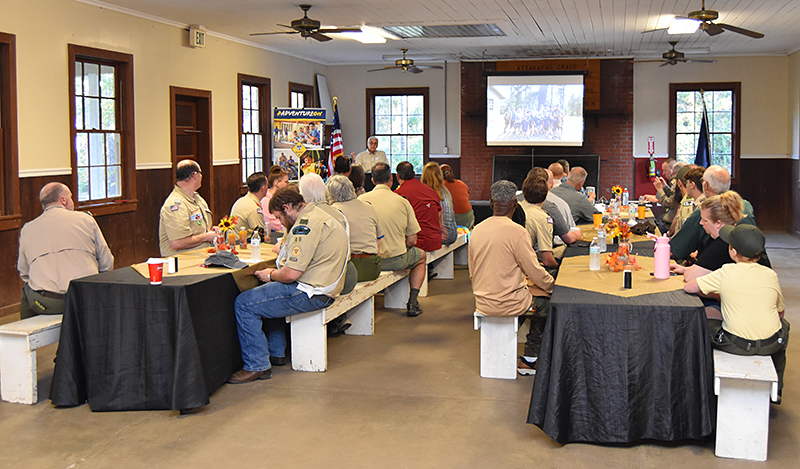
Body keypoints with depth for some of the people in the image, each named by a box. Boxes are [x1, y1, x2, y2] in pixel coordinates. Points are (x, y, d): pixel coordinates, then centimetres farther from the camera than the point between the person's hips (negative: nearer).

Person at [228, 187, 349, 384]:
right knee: (264, 294, 30)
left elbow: (292, 273, -22)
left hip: (310, 293, -11)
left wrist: (271, 275, -2)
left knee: (244, 304, -10)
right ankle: (277, 351, 30)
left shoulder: (306, 225, -19)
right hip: (321, 287, 11)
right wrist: (276, 272, 16)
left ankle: (257, 366, -6)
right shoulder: (321, 216, 16)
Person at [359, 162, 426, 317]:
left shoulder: (362, 200, -5)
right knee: (421, 255, 30)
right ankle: (412, 303, 20)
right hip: (396, 260, -2)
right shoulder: (402, 202, -8)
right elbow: (412, 240, -5)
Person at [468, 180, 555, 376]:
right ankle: (529, 359, 17)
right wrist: (553, 285, 6)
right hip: (507, 303, -7)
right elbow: (534, 271, -13)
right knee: (549, 303, 13)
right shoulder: (516, 232, -19)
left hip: (482, 303, 7)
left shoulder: (477, 230, 2)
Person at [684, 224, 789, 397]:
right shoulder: (771, 275, -1)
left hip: (737, 344, -3)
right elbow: (780, 312, 9)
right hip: (772, 344, 3)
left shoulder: (726, 273, -10)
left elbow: (688, 287, -4)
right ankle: (776, 387, 45)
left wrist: (717, 294, 12)